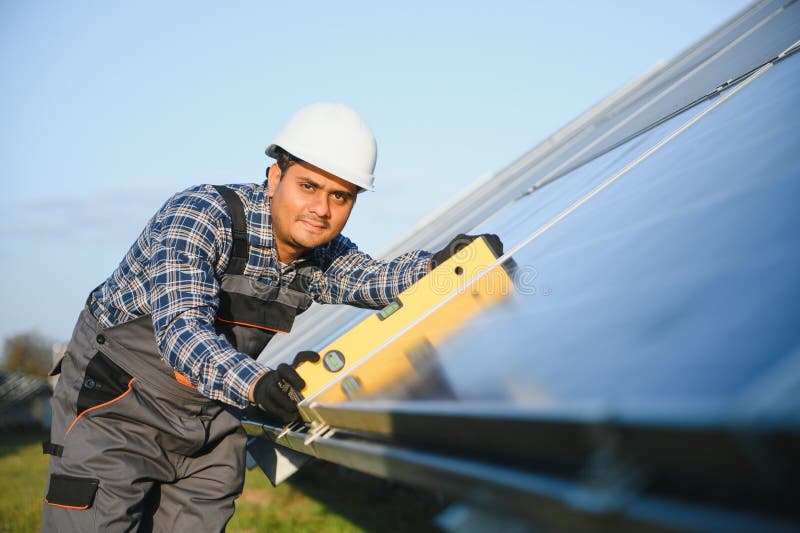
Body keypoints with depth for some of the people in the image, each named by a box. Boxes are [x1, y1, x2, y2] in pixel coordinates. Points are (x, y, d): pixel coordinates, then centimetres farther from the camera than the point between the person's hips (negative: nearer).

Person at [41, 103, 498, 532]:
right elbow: (181, 329, -36)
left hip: (211, 417, 6)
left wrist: (436, 265, -39)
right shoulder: (199, 215, -25)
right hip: (116, 407, -5)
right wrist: (254, 384, -53)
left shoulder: (323, 255, -4)